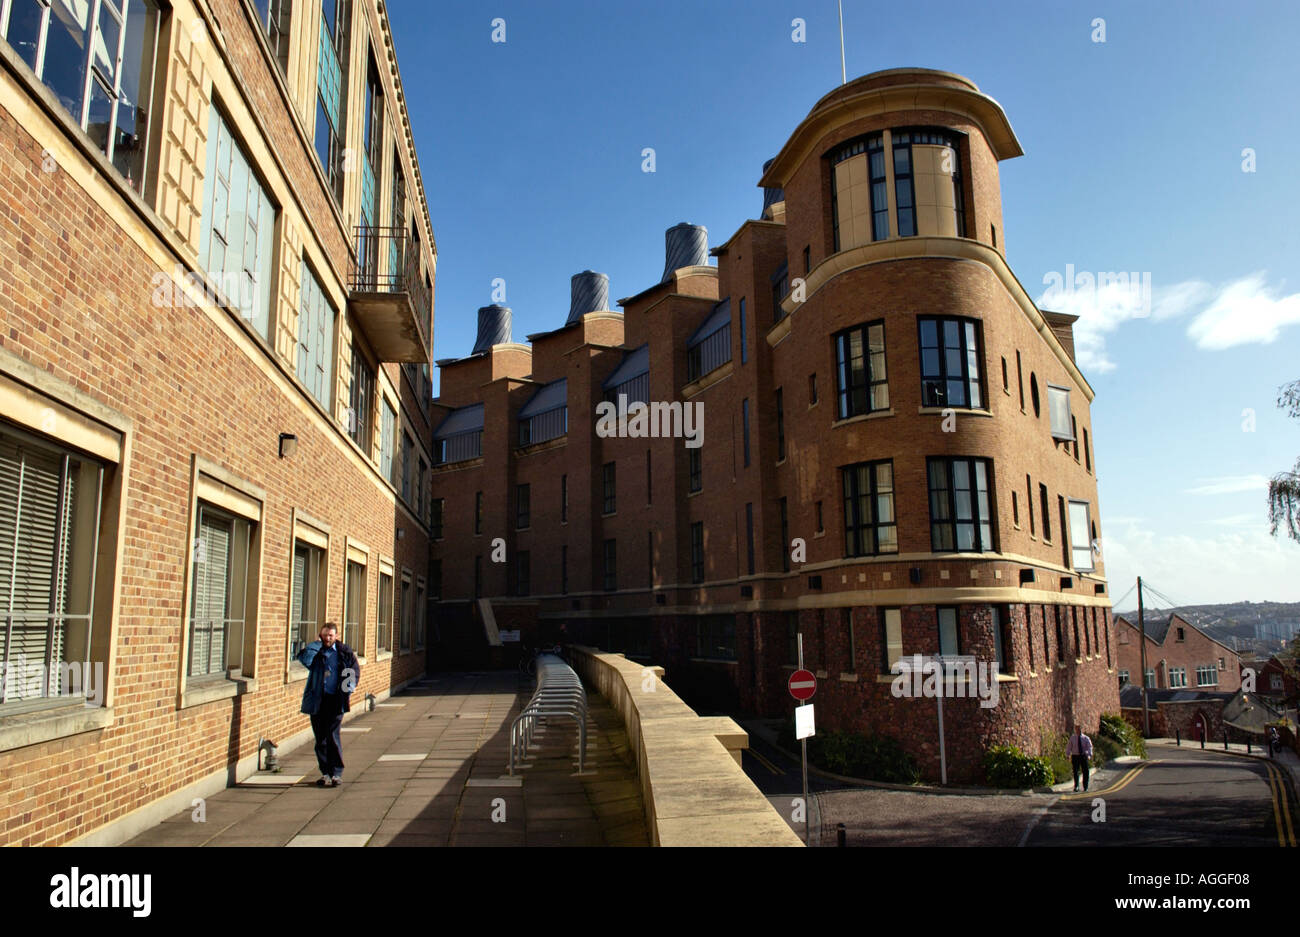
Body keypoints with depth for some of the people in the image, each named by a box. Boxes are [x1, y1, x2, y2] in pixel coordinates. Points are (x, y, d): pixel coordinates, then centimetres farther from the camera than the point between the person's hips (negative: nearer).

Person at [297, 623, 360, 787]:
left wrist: (349, 687, -6)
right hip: (317, 701, 2)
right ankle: (325, 773, 18)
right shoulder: (315, 651, 6)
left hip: (335, 700, -2)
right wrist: (317, 644, -11)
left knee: (333, 737, -8)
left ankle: (337, 773, 2)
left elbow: (355, 671, 9)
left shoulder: (344, 651, 4)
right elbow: (304, 659, -15)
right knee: (320, 739, 7)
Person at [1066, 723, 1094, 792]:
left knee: (1085, 771, 1)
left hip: (1084, 756, 0)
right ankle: (1076, 786, 11)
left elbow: (1089, 747, -8)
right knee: (1075, 772, 0)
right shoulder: (1072, 738, 5)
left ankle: (1085, 787, 16)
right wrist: (1068, 755, -4)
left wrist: (1089, 755, -24)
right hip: (1075, 756, 0)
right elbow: (1069, 747, 7)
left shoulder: (1086, 738, 1)